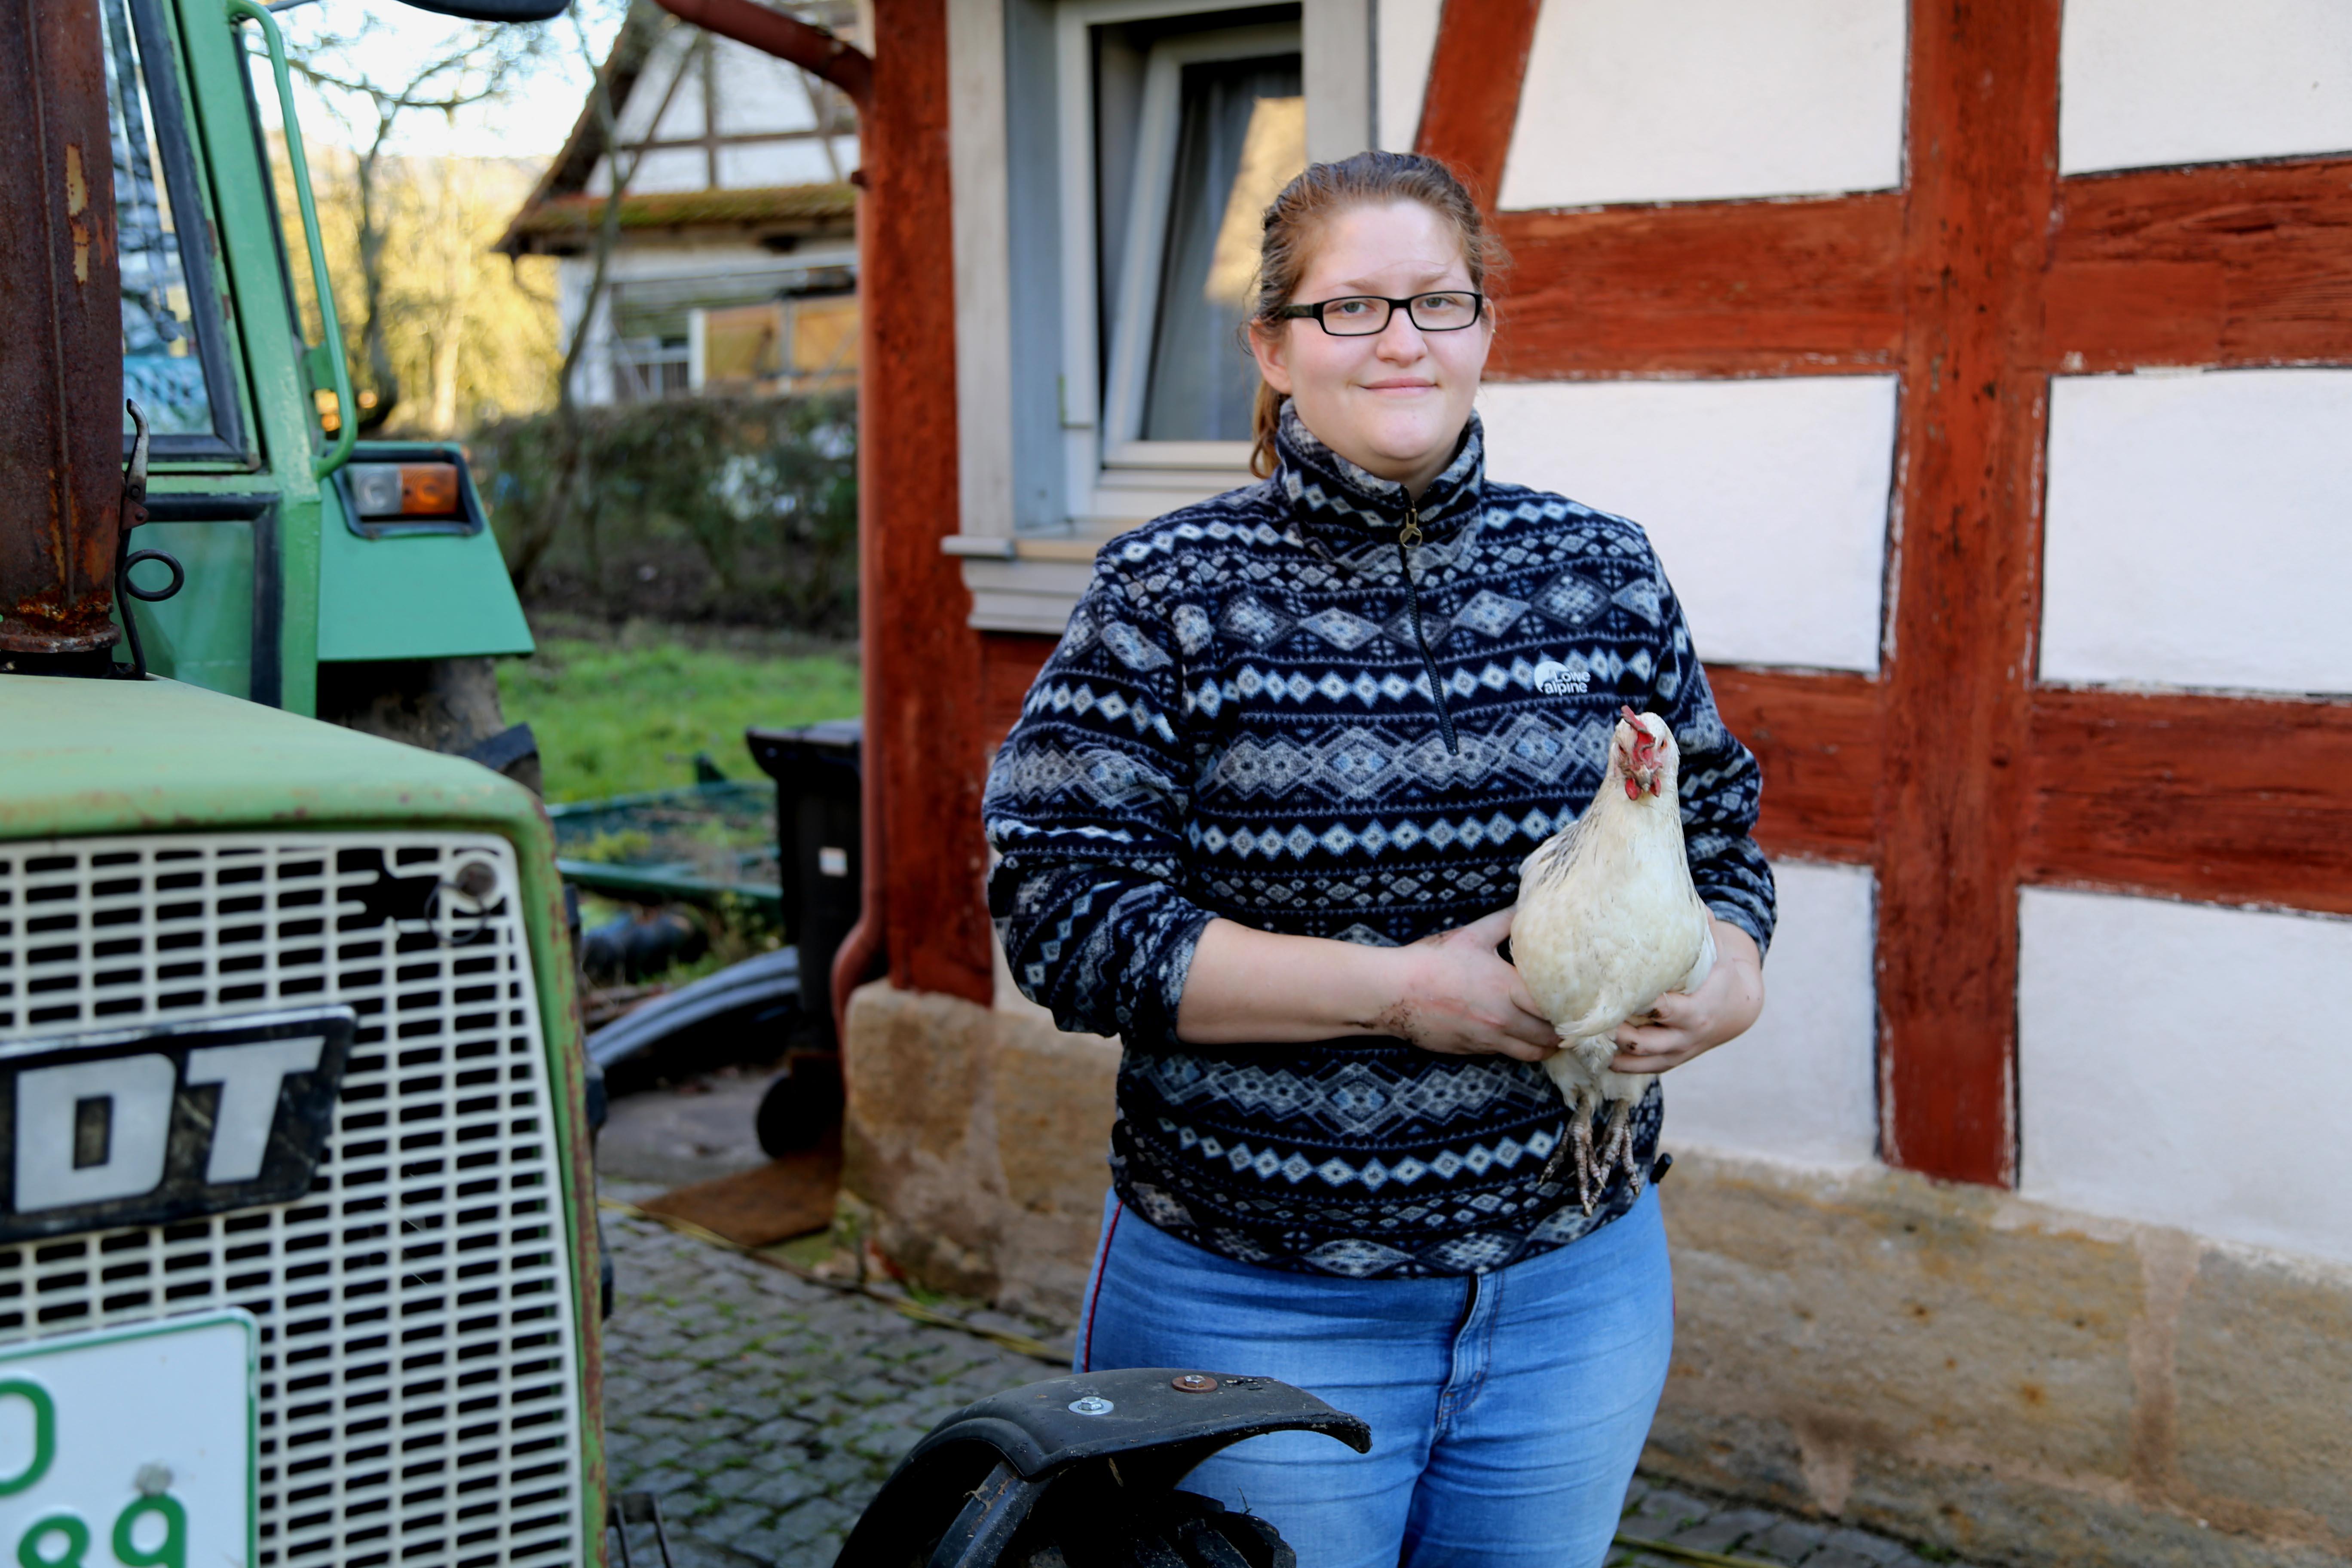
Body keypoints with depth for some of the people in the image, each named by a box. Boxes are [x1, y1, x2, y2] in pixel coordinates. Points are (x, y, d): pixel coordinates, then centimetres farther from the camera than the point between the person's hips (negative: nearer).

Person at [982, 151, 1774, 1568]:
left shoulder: (1603, 573, 3)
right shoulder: (1173, 595, -7)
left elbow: (1719, 828, 12)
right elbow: (1065, 915, -14)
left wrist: (1729, 981, -12)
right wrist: (1405, 989, -19)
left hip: (1577, 1282, 4)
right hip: (1256, 1309, -3)